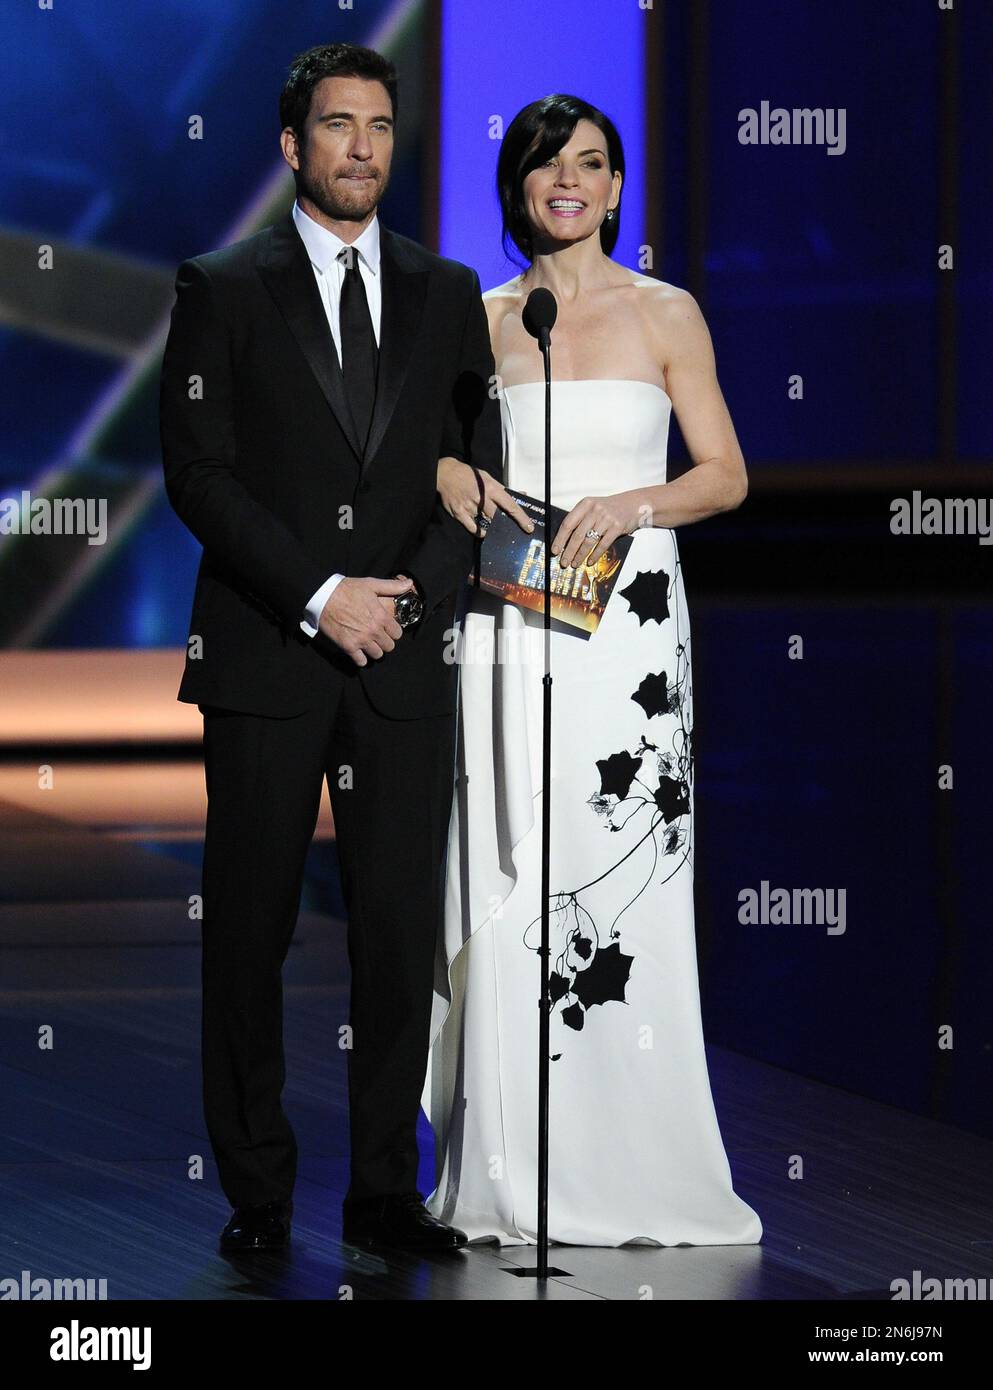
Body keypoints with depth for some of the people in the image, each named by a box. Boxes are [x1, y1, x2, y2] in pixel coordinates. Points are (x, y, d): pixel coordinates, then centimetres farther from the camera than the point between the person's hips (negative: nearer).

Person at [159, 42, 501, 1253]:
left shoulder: (447, 293, 13)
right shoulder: (223, 290, 4)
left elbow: (477, 471, 10)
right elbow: (198, 473, -4)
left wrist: (410, 596, -6)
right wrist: (320, 596, -13)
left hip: (405, 657, 2)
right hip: (264, 656, -2)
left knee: (402, 929, 0)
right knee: (249, 928, 1)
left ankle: (385, 1191, 7)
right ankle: (256, 1190, 8)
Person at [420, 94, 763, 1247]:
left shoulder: (665, 314, 5)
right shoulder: (481, 318, 10)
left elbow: (726, 475, 5)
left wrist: (631, 504, -13)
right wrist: (446, 475, -5)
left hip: (626, 622, -1)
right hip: (507, 627, 2)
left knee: (624, 889, -5)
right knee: (508, 890, -3)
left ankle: (632, 1175, 4)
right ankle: (515, 1178, 3)